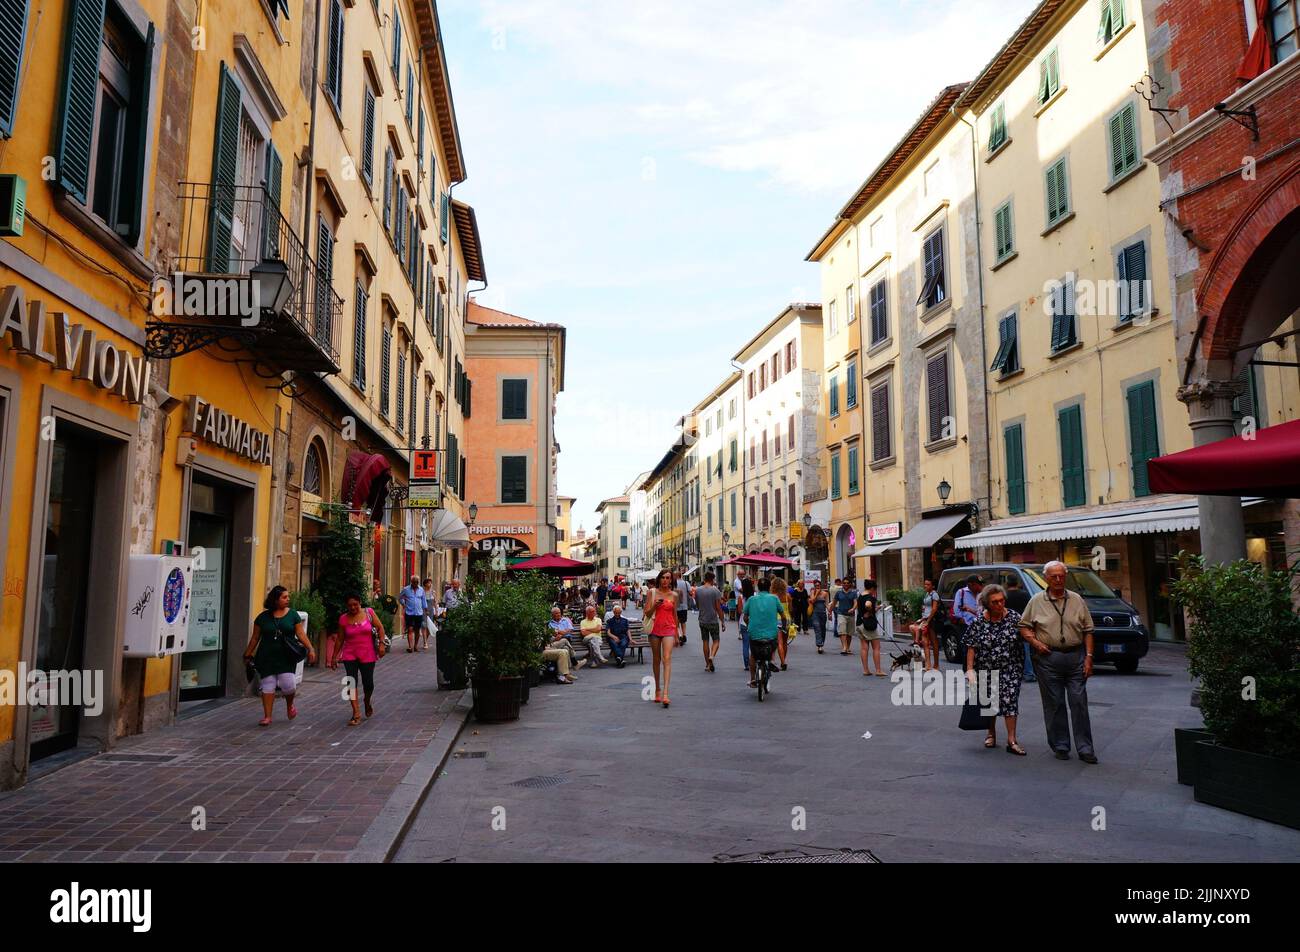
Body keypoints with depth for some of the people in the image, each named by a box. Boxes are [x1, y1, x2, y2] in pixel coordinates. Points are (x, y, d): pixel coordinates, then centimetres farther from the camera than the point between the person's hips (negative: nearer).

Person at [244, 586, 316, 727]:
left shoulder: (293, 615, 4)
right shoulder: (263, 617, 5)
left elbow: (300, 634, 1)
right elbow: (255, 637, 11)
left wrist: (310, 648, -9)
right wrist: (248, 654, 12)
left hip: (286, 656, -1)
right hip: (267, 657, 1)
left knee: (288, 684, -11)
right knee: (268, 685, 0)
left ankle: (290, 705, 21)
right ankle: (267, 716, 9)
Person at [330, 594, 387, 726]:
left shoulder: (368, 612, -2)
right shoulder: (343, 619, 0)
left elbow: (380, 627, 1)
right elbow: (339, 639, 6)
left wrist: (381, 644, -11)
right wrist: (334, 657, 7)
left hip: (368, 654, 0)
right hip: (350, 655, 0)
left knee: (368, 683, 4)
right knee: (351, 682, -10)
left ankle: (367, 702, 36)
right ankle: (356, 713, -7)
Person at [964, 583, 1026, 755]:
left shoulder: (1014, 618, -5)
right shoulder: (978, 622, -8)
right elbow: (971, 648, -6)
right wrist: (970, 669, -10)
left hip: (1010, 669, 0)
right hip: (986, 670, 1)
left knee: (1010, 701, -8)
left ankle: (1011, 740, -3)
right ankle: (991, 734, 31)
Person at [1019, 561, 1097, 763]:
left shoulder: (1077, 600, 7)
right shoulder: (1037, 601, 4)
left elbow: (1088, 631, 7)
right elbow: (1024, 627, 8)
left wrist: (1088, 657, 0)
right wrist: (1035, 642, -9)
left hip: (1076, 657, 1)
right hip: (1048, 658, -1)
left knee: (1079, 703, 1)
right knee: (1054, 705, 4)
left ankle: (1085, 748, 8)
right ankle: (1060, 746, 14)